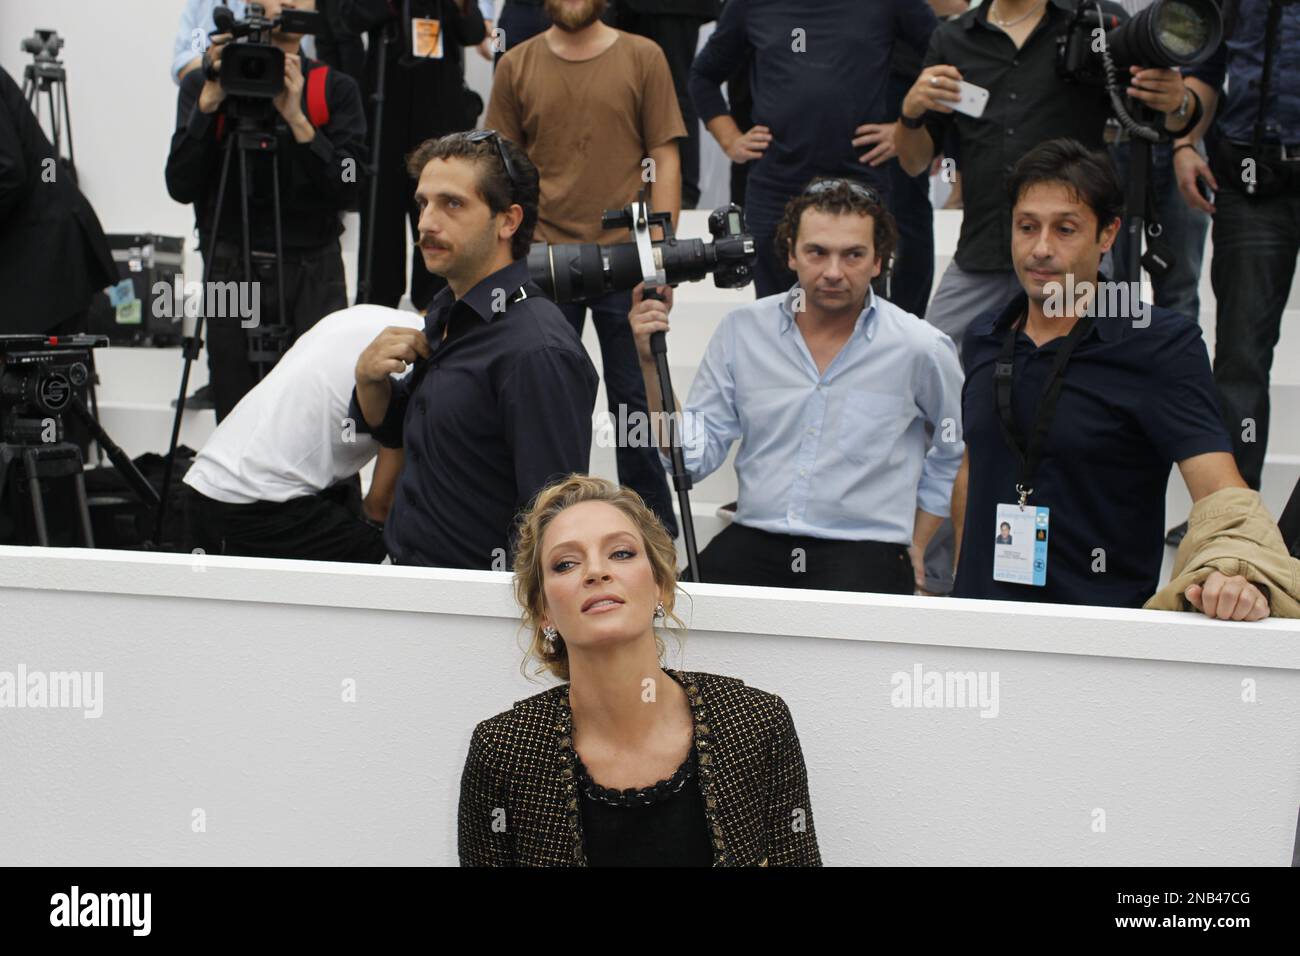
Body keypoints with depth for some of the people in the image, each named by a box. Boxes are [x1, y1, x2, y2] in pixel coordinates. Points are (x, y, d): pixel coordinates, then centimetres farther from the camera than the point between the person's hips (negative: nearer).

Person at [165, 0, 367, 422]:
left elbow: (346, 191, -6)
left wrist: (297, 119, -16)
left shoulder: (335, 89, 6)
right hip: (234, 273, 1)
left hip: (314, 276, 0)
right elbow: (181, 187, -4)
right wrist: (210, 101, -11)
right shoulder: (202, 84, 7)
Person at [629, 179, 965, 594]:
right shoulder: (741, 331, 5)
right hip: (753, 540, 2)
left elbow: (957, 452, 17)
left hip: (866, 548, -2)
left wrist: (916, 544, 14)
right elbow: (693, 457, 2)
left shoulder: (922, 349, 0)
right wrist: (653, 363, -6)